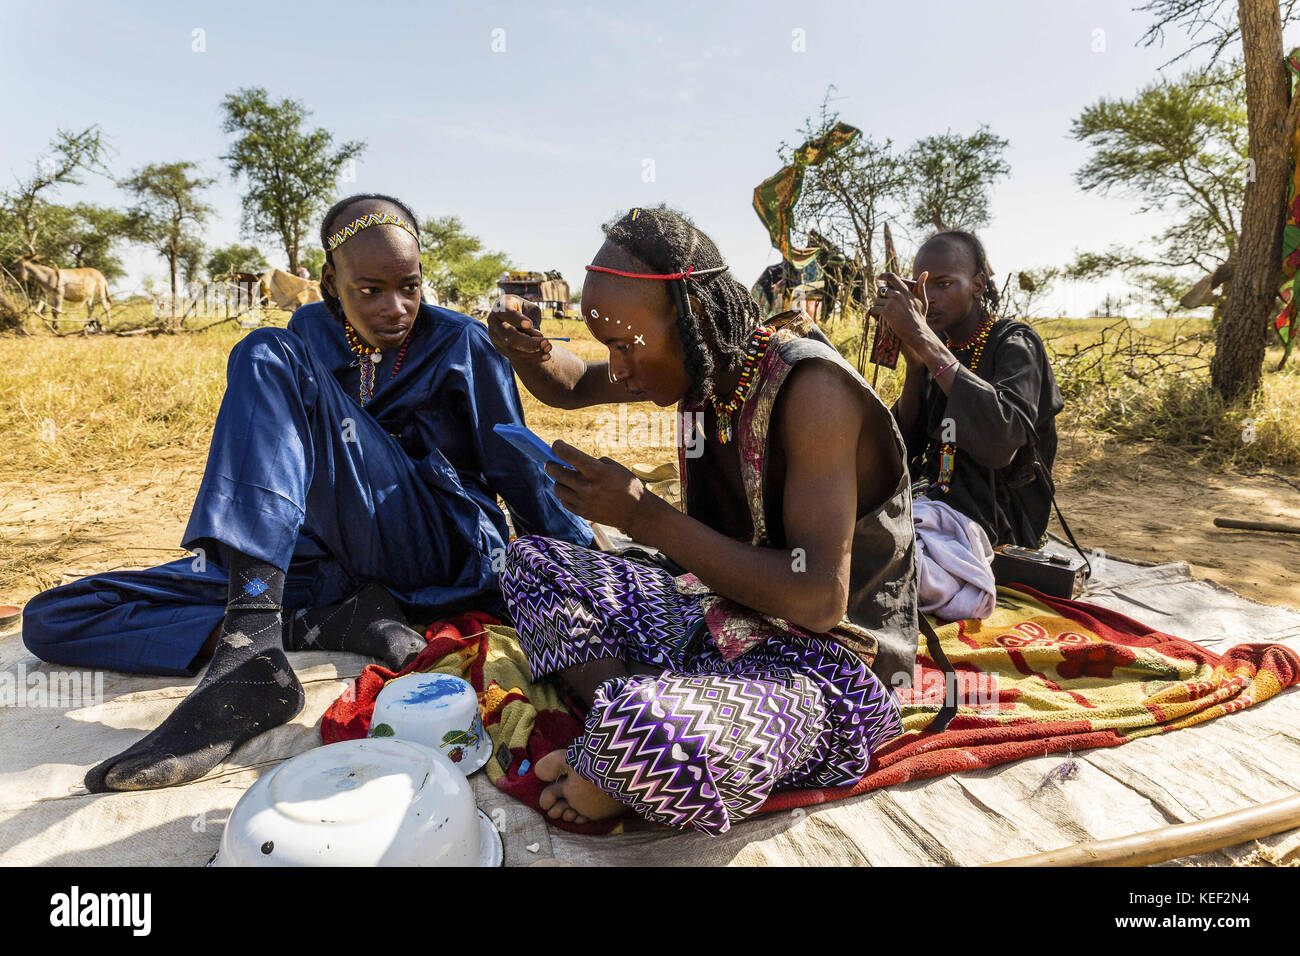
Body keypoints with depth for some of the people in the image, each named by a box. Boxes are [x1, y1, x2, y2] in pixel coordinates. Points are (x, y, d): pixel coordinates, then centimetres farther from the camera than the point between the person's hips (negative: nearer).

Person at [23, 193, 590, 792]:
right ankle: (326, 627, -22)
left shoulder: (461, 344, 2)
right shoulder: (301, 347, 12)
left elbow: (516, 469, 4)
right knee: (52, 621, -3)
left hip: (445, 555, -5)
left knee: (267, 361, -23)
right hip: (327, 561, 5)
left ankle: (251, 648, -39)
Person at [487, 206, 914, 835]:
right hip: (721, 613, 9)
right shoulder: (705, 360, 1)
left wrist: (643, 515, -26)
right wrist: (526, 351, -6)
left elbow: (820, 599, -28)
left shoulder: (808, 387, -23)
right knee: (530, 560, 9)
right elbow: (571, 387, 18)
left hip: (827, 659, -8)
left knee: (639, 741, -40)